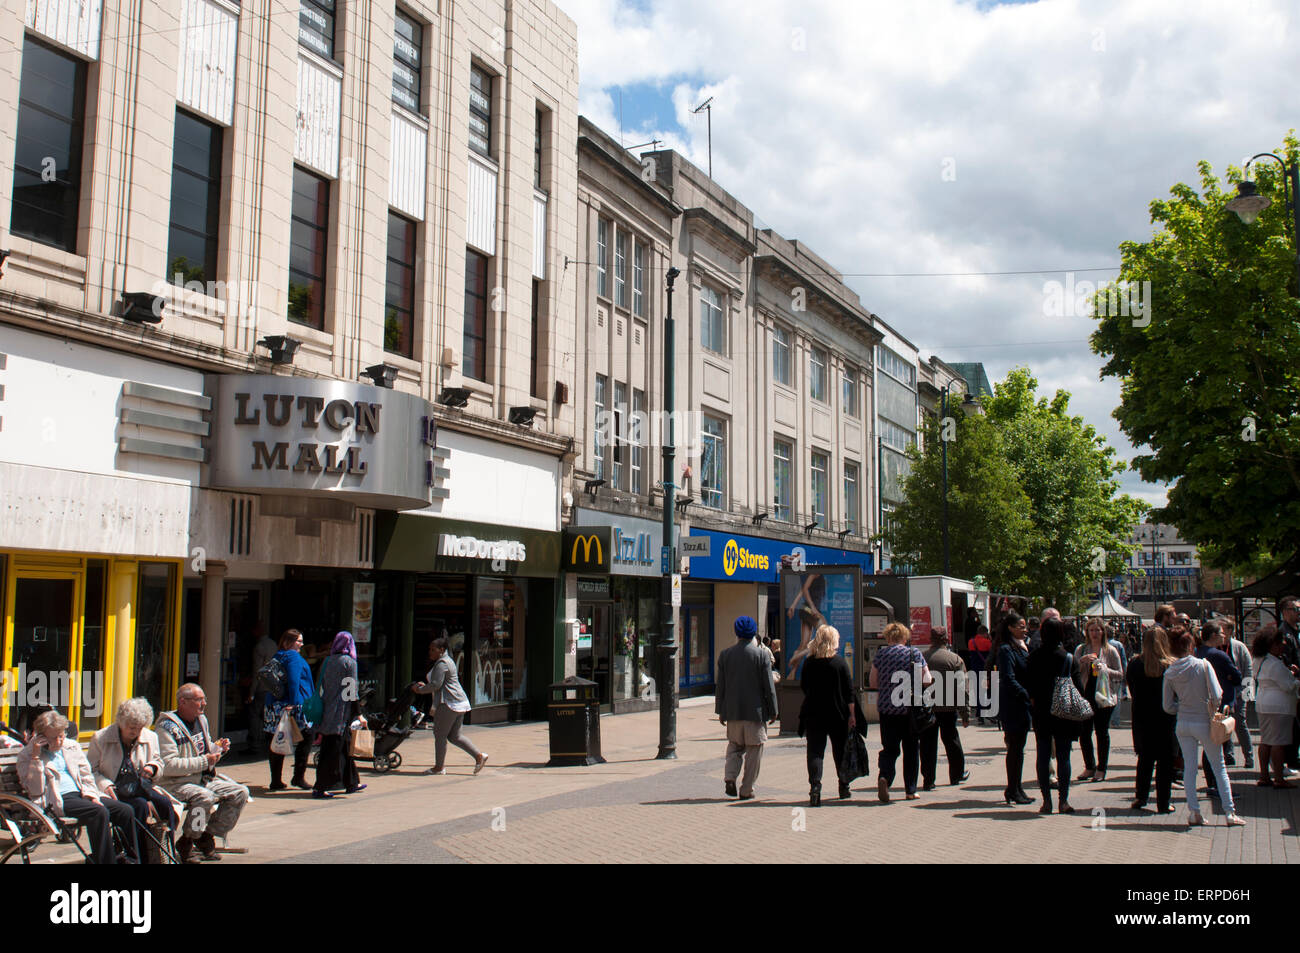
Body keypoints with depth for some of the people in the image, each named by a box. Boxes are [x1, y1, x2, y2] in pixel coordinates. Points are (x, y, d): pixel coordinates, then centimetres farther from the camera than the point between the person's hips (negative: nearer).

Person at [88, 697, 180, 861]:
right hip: (116, 792, -4)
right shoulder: (100, 738, -1)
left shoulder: (150, 738, 10)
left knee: (166, 803, -27)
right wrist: (105, 785, -18)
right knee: (141, 805, -34)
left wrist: (153, 768, -4)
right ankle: (139, 855, -23)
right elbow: (91, 771, 0)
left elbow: (159, 763, 21)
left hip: (140, 789, 4)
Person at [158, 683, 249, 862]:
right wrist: (204, 761, -22)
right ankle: (186, 843, -13)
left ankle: (207, 837, 1)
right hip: (175, 784, -8)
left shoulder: (201, 720, 14)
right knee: (204, 797, -35)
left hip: (204, 779, 8)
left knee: (240, 792, -8)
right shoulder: (167, 726, -13)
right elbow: (168, 765, -23)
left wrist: (218, 748, 3)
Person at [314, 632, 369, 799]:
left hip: (327, 712, 7)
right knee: (333, 752, -3)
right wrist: (359, 714, -7)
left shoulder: (328, 662, 10)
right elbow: (352, 691, -12)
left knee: (344, 748, 15)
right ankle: (319, 787, -5)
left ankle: (352, 783, 24)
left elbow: (322, 689, 13)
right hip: (342, 713, -7)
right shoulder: (349, 662, -8)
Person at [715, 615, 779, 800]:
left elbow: (720, 686, 4)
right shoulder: (761, 654, -7)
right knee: (754, 750, 7)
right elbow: (769, 686, -6)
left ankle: (730, 777, -2)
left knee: (734, 746, 18)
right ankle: (746, 790, 8)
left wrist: (720, 711, 12)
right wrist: (773, 711, 3)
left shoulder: (725, 654, 1)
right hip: (755, 711, -3)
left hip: (733, 711, 3)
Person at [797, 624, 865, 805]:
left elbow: (803, 686, 8)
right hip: (838, 714, 0)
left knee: (815, 751, -1)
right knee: (840, 750, 16)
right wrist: (852, 714, -1)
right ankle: (843, 787, 27)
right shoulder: (840, 662, -6)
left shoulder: (809, 662, -1)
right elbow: (849, 690, -6)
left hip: (813, 715, 0)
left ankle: (815, 787, -18)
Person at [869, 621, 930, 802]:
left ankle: (884, 776, -21)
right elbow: (927, 681, -2)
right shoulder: (915, 653, -1)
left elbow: (873, 683, 5)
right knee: (911, 748, 10)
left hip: (886, 707, 1)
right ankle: (911, 790, 13)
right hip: (911, 707, -1)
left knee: (889, 747, 6)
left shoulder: (880, 655, 2)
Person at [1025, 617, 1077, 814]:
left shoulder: (1034, 656, -3)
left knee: (1042, 756, 7)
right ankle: (1063, 801, 5)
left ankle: (1046, 801, 7)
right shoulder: (1068, 657, -9)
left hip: (1040, 711, 2)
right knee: (1063, 757, 5)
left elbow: (1028, 682, -1)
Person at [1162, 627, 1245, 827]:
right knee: (1219, 767, 9)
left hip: (1182, 724, 3)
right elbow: (1216, 696, -15)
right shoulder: (1203, 665, -13)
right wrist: (1213, 708, 5)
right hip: (1204, 723, -3)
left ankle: (1194, 812, 7)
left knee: (1189, 767, 9)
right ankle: (1230, 812, 12)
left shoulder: (1169, 673, -3)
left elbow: (1167, 706, 0)